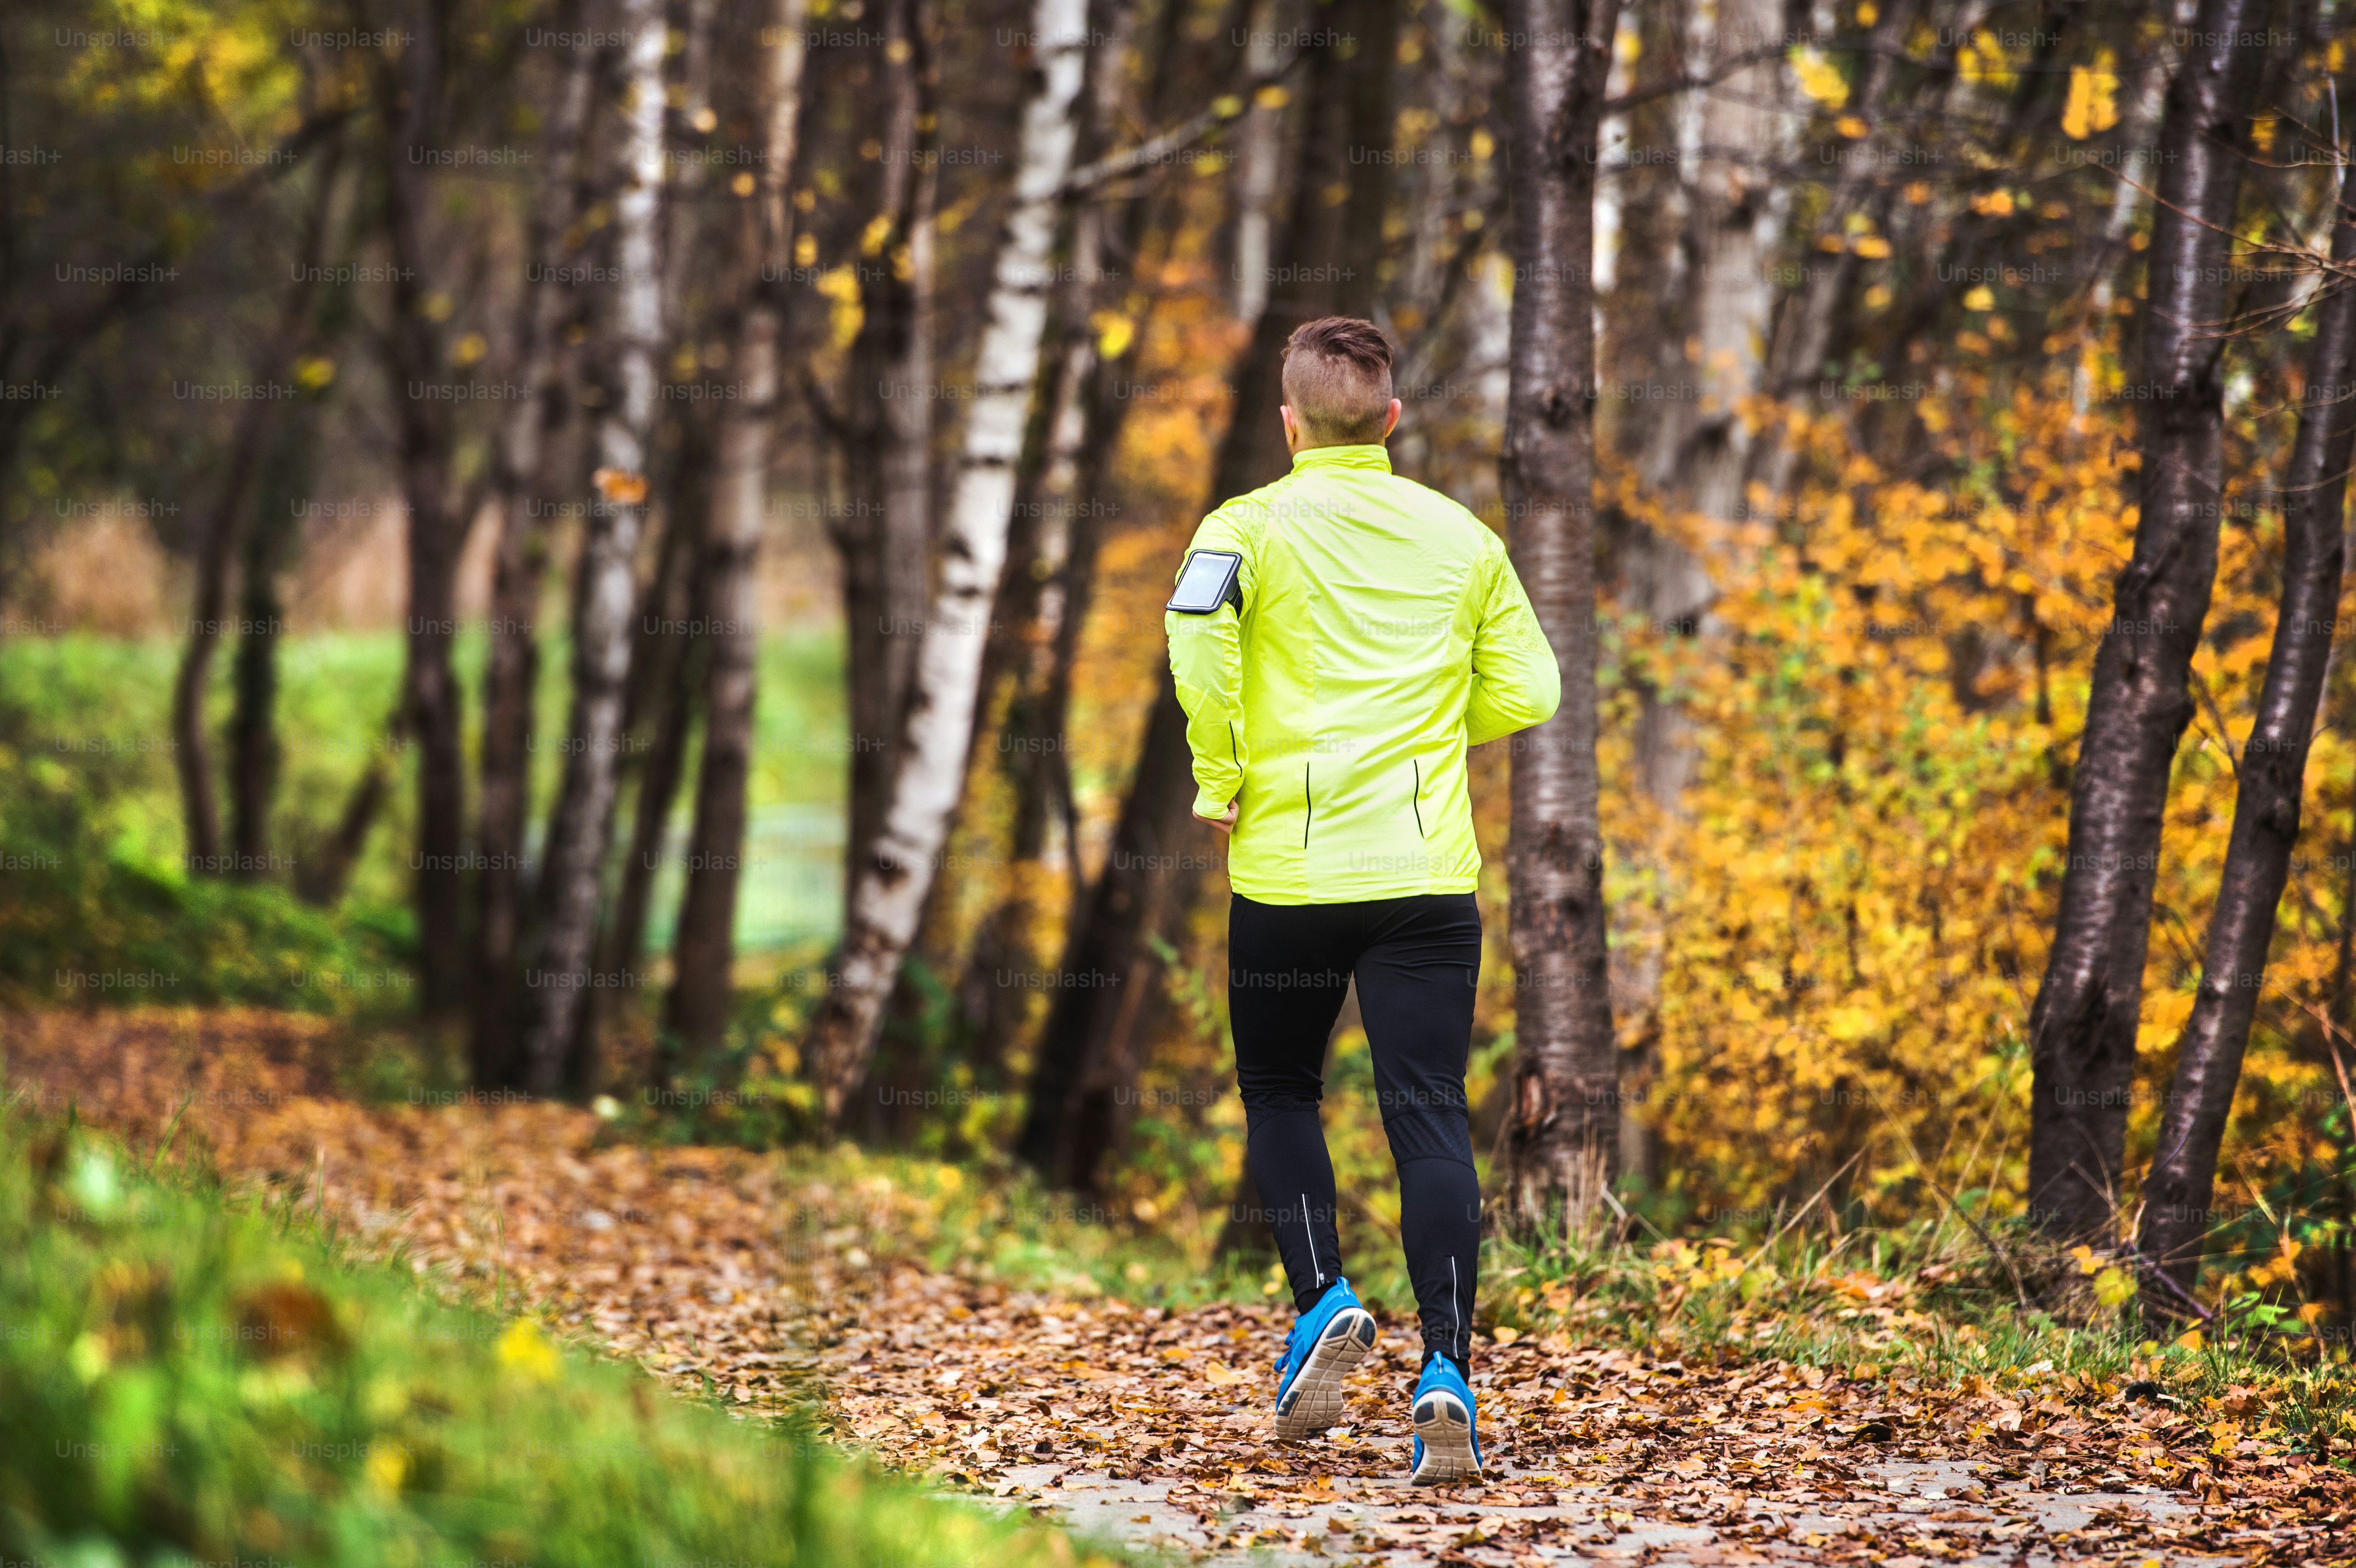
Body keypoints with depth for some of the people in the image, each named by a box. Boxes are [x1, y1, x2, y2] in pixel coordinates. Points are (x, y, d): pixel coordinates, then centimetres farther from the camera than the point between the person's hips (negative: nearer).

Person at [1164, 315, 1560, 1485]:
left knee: (1279, 1092, 18)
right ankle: (1446, 1374, -13)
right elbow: (1526, 694, 9)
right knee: (1429, 1115, -1)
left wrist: (1219, 779, -7)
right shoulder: (1461, 536, 9)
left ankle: (1323, 1301, 0)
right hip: (1430, 871, 2)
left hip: (1288, 865, -2)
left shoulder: (1253, 526, -1)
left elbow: (1197, 635, -20)